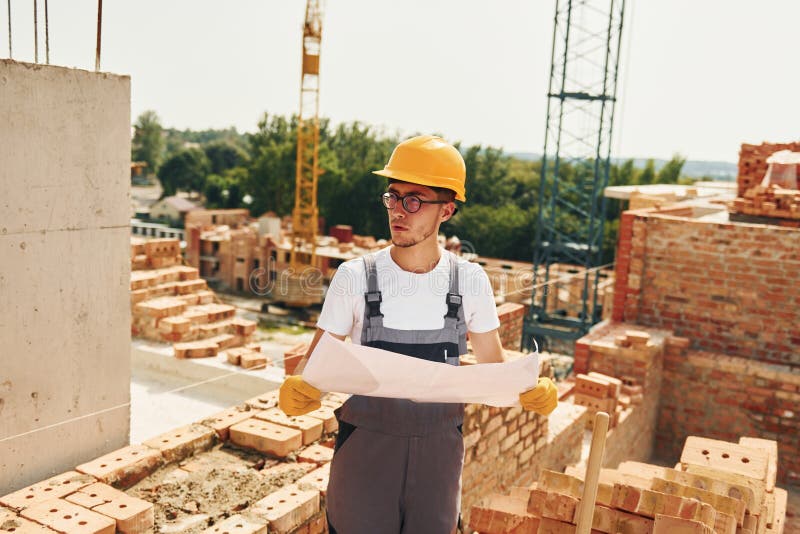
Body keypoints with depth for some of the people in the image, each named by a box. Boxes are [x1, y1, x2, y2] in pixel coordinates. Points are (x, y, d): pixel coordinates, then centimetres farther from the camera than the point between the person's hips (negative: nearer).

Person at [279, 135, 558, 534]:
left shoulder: (470, 280, -5)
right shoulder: (356, 276, -10)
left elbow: (493, 365, 3)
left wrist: (530, 390, -17)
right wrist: (297, 389, -27)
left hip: (439, 446, 2)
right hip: (365, 442, -1)